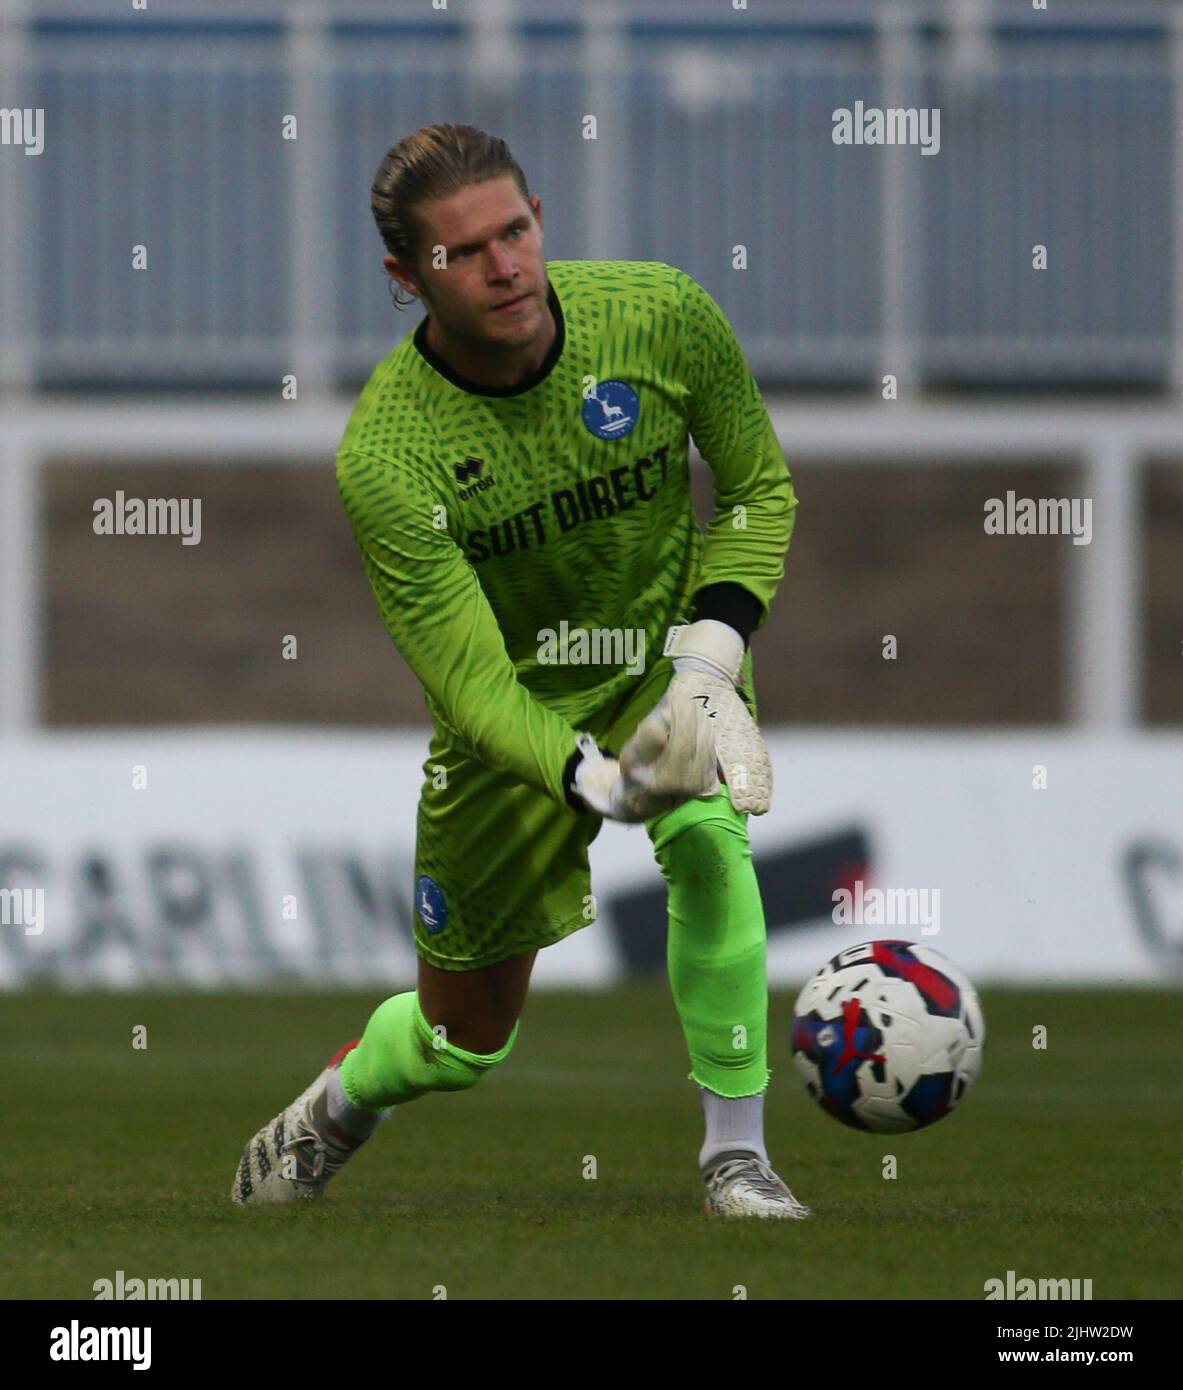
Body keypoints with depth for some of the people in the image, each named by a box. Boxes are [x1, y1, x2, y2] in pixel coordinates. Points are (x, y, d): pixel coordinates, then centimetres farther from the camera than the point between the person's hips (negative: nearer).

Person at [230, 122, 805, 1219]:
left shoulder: (660, 314, -20)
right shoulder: (382, 457, -27)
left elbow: (760, 489, -3)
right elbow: (468, 676, -27)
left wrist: (708, 656, -19)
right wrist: (597, 780, -45)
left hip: (664, 660, 1)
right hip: (516, 705, -1)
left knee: (710, 835, -34)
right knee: (461, 1044, 11)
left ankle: (735, 1157, -22)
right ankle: (335, 1106, 48)